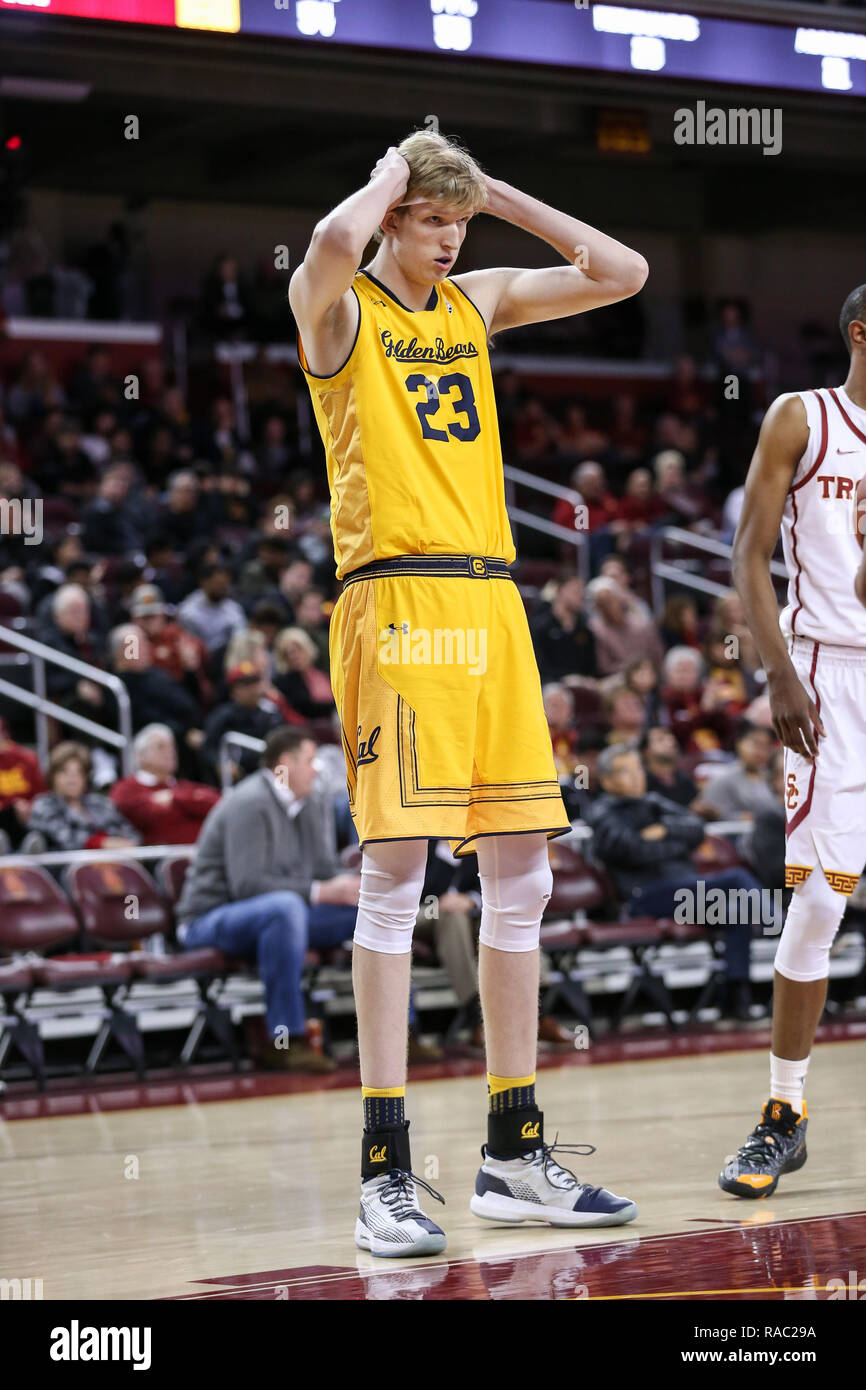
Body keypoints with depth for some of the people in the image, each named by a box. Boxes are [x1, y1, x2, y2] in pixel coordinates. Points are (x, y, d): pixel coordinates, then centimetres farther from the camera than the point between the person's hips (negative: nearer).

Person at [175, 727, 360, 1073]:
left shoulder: (316, 805, 10)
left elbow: (325, 873, 12)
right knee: (285, 906, -40)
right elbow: (246, 885, -26)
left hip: (282, 915, 9)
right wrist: (320, 893, -27)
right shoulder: (250, 804, -17)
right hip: (210, 921, -9)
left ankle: (398, 1033, 2)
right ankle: (286, 1041, -39)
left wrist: (347, 887, -12)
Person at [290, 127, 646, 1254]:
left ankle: (515, 1155, 15)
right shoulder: (338, 308, 0)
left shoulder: (477, 304, 18)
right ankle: (385, 1170, -8)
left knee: (521, 873, 6)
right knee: (397, 867, -11)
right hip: (396, 601, -7)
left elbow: (622, 273, 18)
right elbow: (331, 246, -25)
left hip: (492, 607, 7)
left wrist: (497, 193, 13)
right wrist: (388, 179, -5)